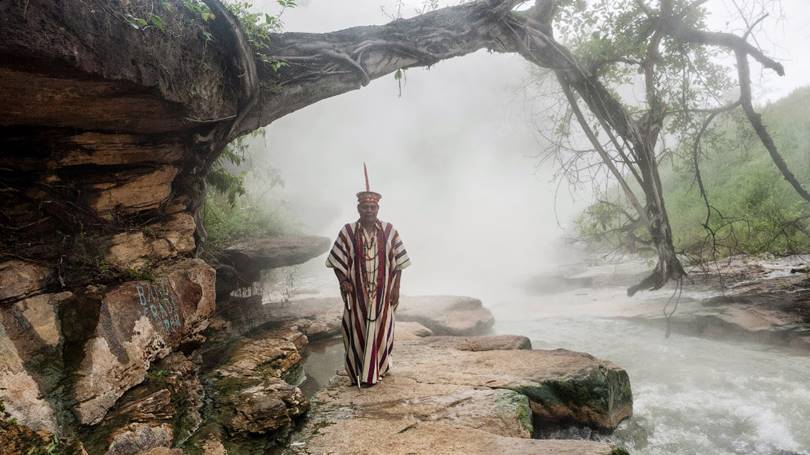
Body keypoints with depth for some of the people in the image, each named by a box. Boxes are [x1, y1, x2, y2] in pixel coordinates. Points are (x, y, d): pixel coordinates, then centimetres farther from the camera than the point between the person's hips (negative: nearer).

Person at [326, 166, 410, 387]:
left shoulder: (389, 231, -3)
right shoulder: (347, 232, -5)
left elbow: (398, 261, 1)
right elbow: (337, 261, 0)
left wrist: (396, 288, -3)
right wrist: (343, 281, -14)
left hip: (382, 293, 1)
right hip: (357, 293, -1)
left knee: (381, 330, 10)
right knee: (357, 332, 4)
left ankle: (378, 369, 28)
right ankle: (359, 373, 18)